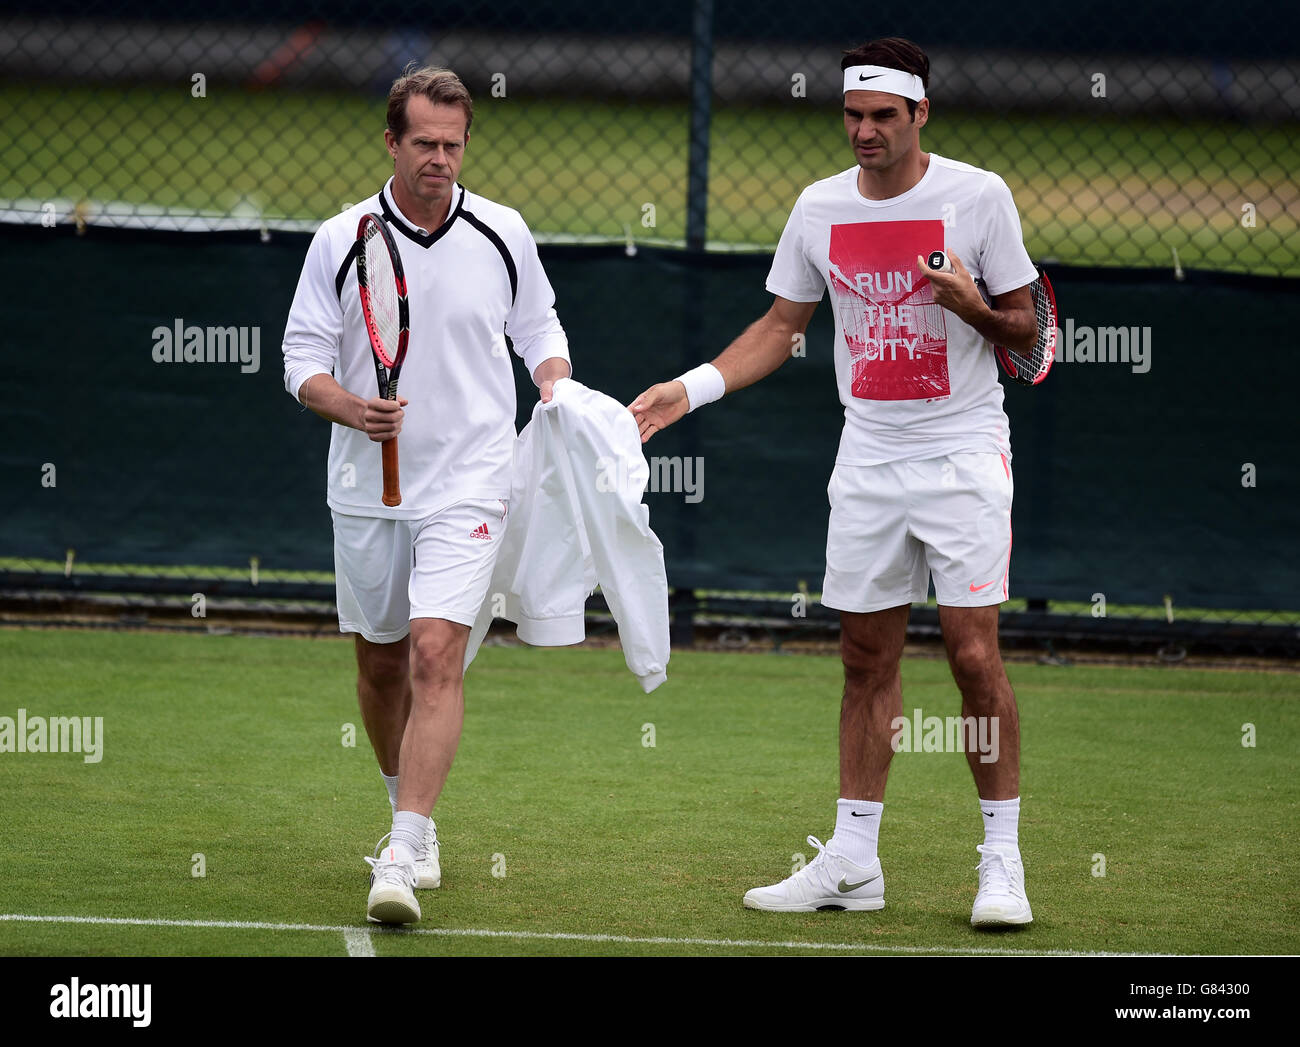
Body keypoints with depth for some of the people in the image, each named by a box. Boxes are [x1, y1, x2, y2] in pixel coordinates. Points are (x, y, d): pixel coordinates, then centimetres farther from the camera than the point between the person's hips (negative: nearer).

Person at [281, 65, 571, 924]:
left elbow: (540, 329, 16)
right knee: (381, 665, 12)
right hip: (368, 489, 2)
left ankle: (402, 857, -23)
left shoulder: (503, 235, 0)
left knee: (436, 655, -17)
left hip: (468, 485, -2)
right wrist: (351, 408, -19)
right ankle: (413, 815, 37)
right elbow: (303, 359, 0)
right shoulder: (340, 241, -2)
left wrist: (558, 392, -3)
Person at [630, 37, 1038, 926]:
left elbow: (1026, 330, -1)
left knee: (974, 654, -10)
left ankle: (1003, 862, -2)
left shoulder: (978, 195, -6)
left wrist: (974, 308, -22)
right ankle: (853, 864, 11)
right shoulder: (820, 208, 5)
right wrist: (691, 388, 2)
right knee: (868, 658, 5)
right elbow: (781, 327, 14)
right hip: (869, 460, 4)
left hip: (963, 452, -4)